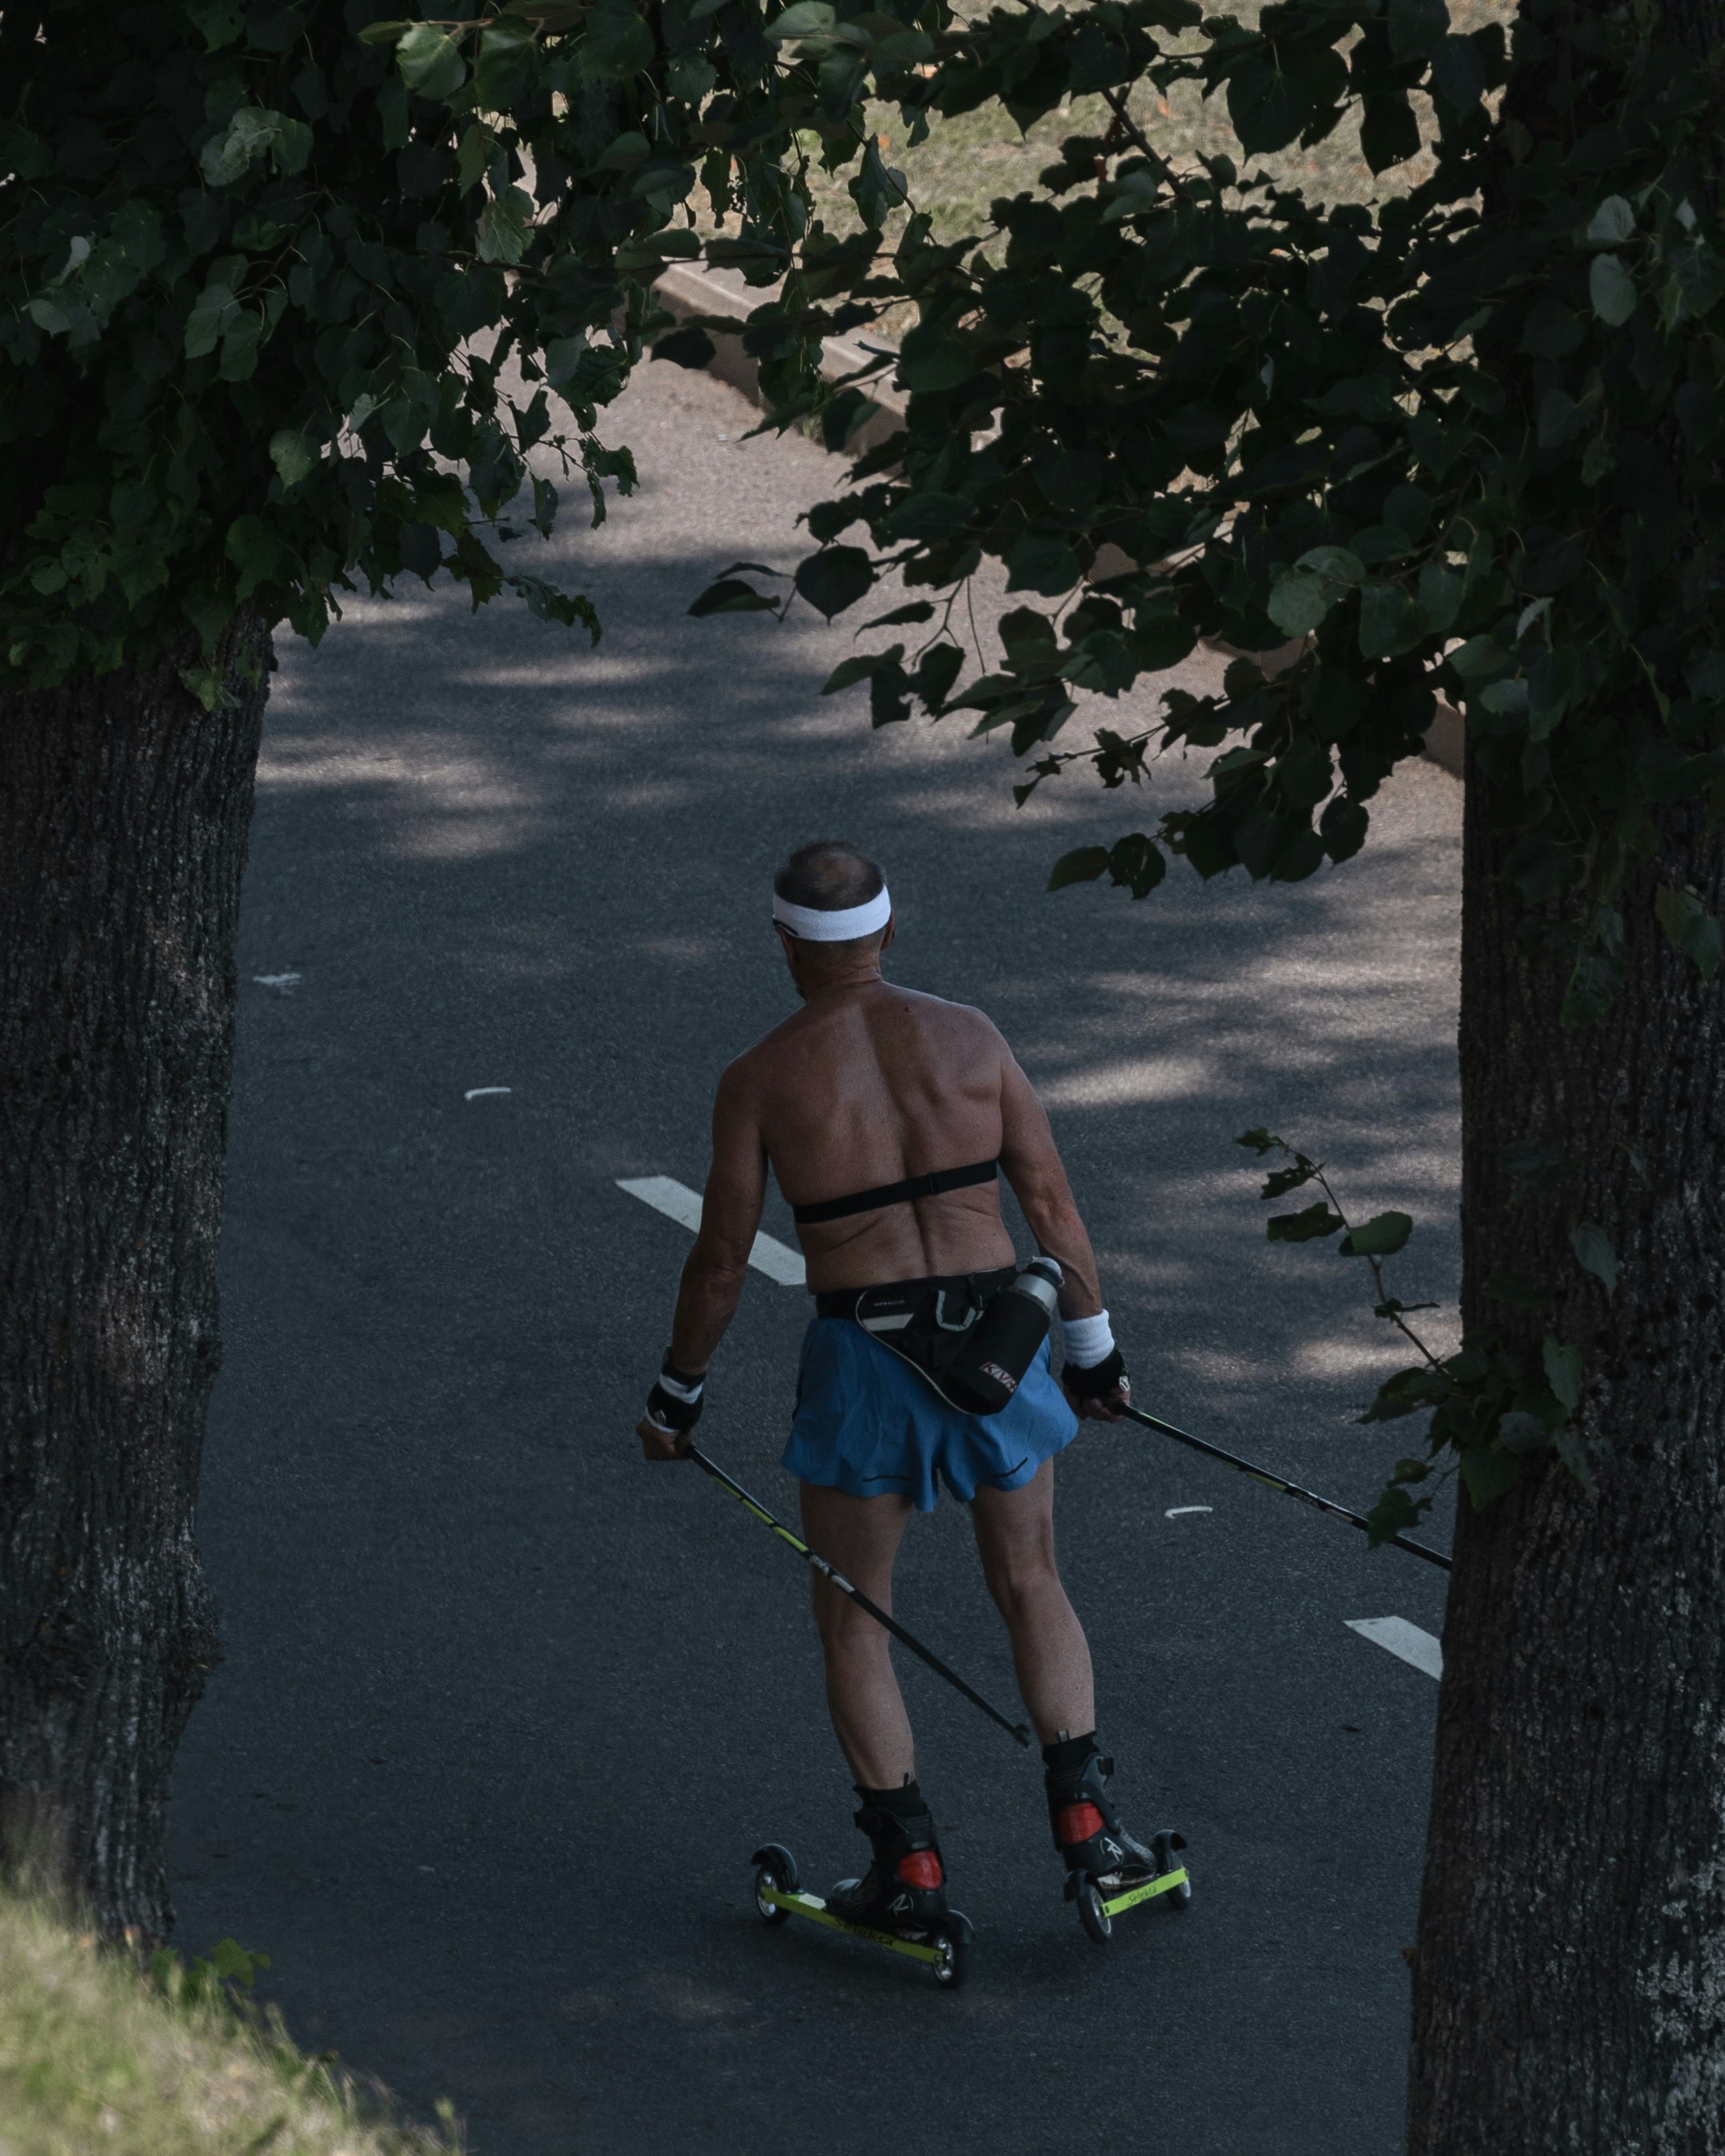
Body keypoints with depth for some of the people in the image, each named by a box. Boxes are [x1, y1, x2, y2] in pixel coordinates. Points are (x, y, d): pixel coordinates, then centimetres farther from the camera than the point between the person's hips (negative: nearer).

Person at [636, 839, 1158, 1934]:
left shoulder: (761, 1078, -4)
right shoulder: (970, 1036, 2)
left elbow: (723, 1258, -1)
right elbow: (1052, 1201, 4)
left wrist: (680, 1393, 12)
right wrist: (1092, 1347, 15)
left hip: (865, 1353, -2)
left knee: (853, 1617, 13)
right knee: (1032, 1587, 20)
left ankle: (910, 1863, 7)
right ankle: (1086, 1816, 8)